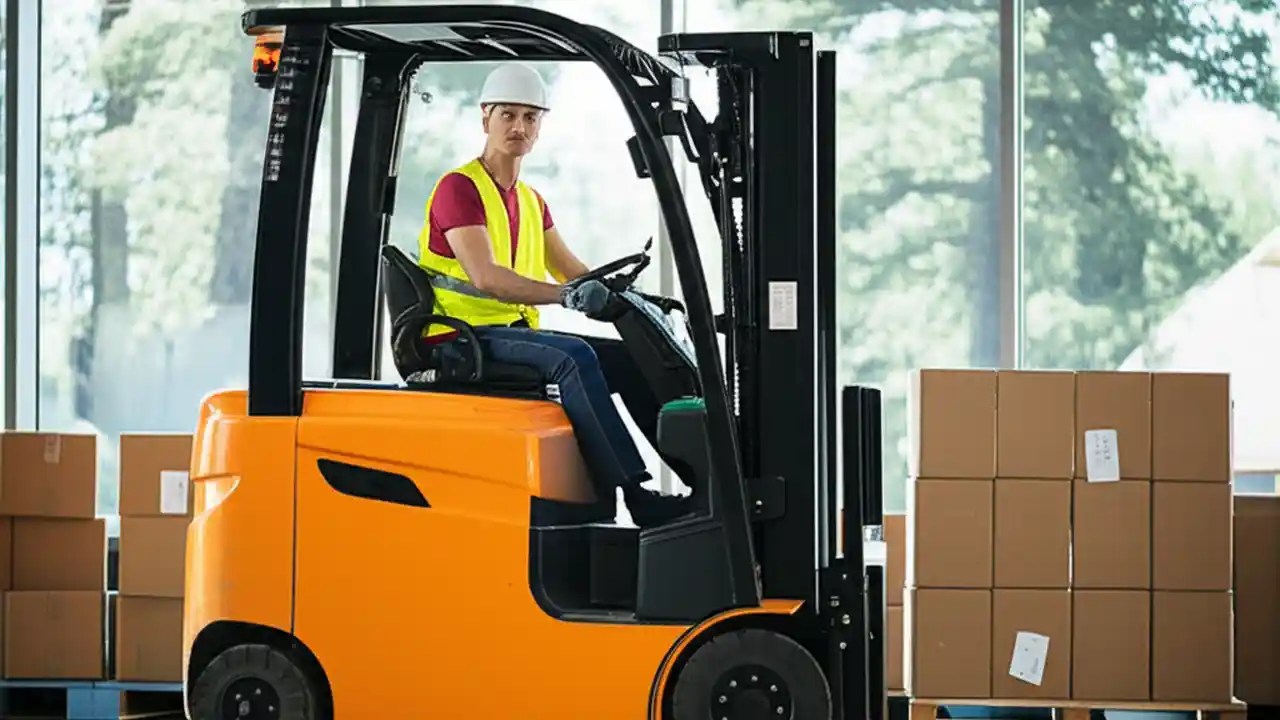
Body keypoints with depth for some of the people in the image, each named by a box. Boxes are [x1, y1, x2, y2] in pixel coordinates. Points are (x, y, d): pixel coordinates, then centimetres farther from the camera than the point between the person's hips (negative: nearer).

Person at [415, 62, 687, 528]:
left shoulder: (531, 201, 20)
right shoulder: (458, 188, -9)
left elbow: (576, 273, 20)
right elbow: (485, 277, -24)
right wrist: (567, 295, -37)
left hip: (516, 332, 8)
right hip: (462, 339, -8)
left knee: (627, 358, -7)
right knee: (573, 358, -32)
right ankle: (636, 497, -39)